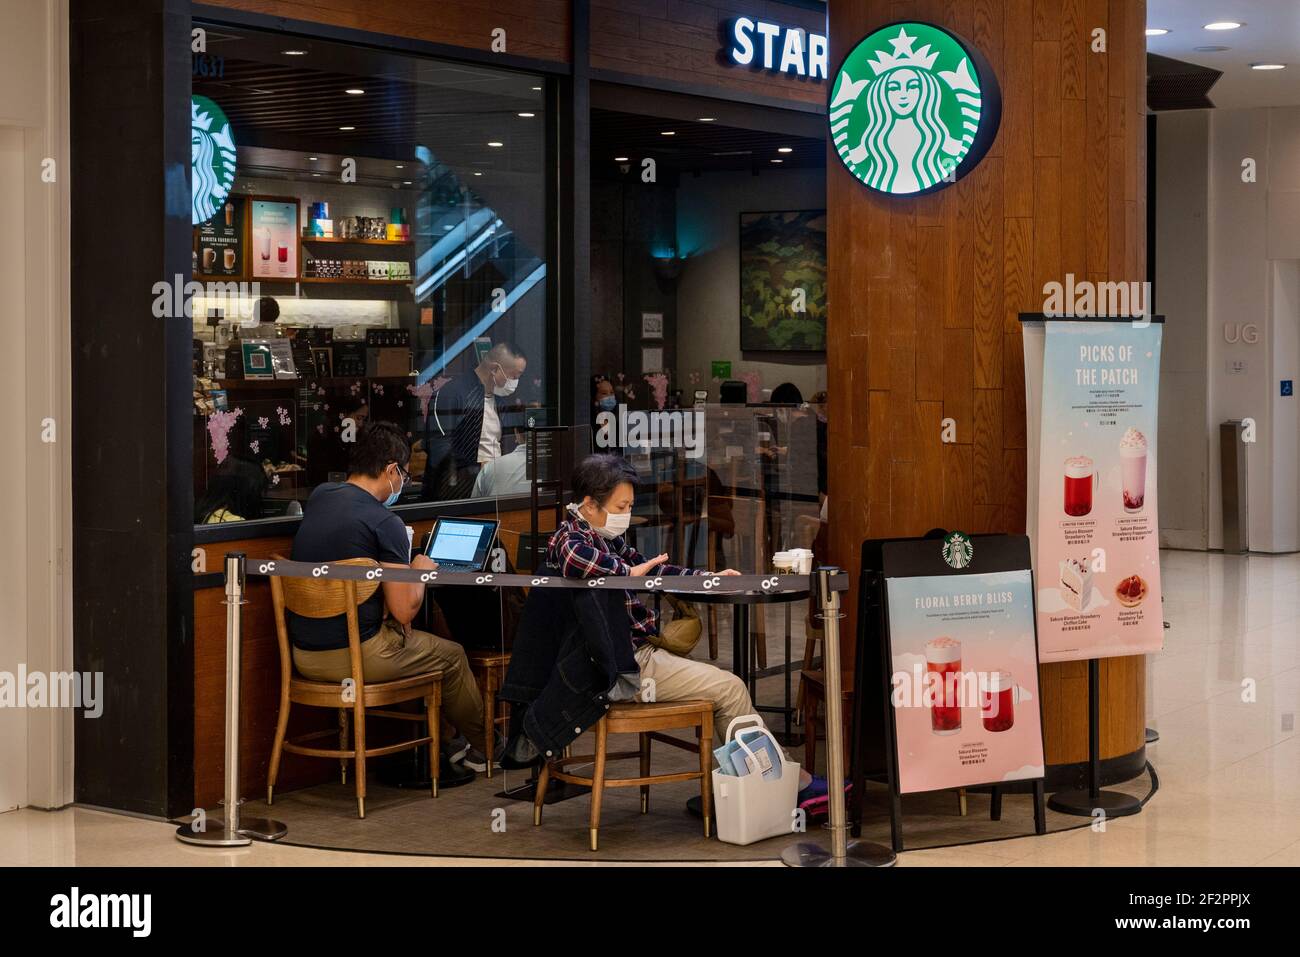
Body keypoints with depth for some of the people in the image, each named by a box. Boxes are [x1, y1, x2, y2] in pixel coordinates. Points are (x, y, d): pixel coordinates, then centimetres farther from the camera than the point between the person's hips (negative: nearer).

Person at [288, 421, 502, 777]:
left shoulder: (317, 497, 5)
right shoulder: (384, 523, -18)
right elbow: (404, 611, -15)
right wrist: (421, 571, 3)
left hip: (304, 653, 8)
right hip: (355, 655, -8)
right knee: (451, 655, 16)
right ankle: (486, 748, 34)